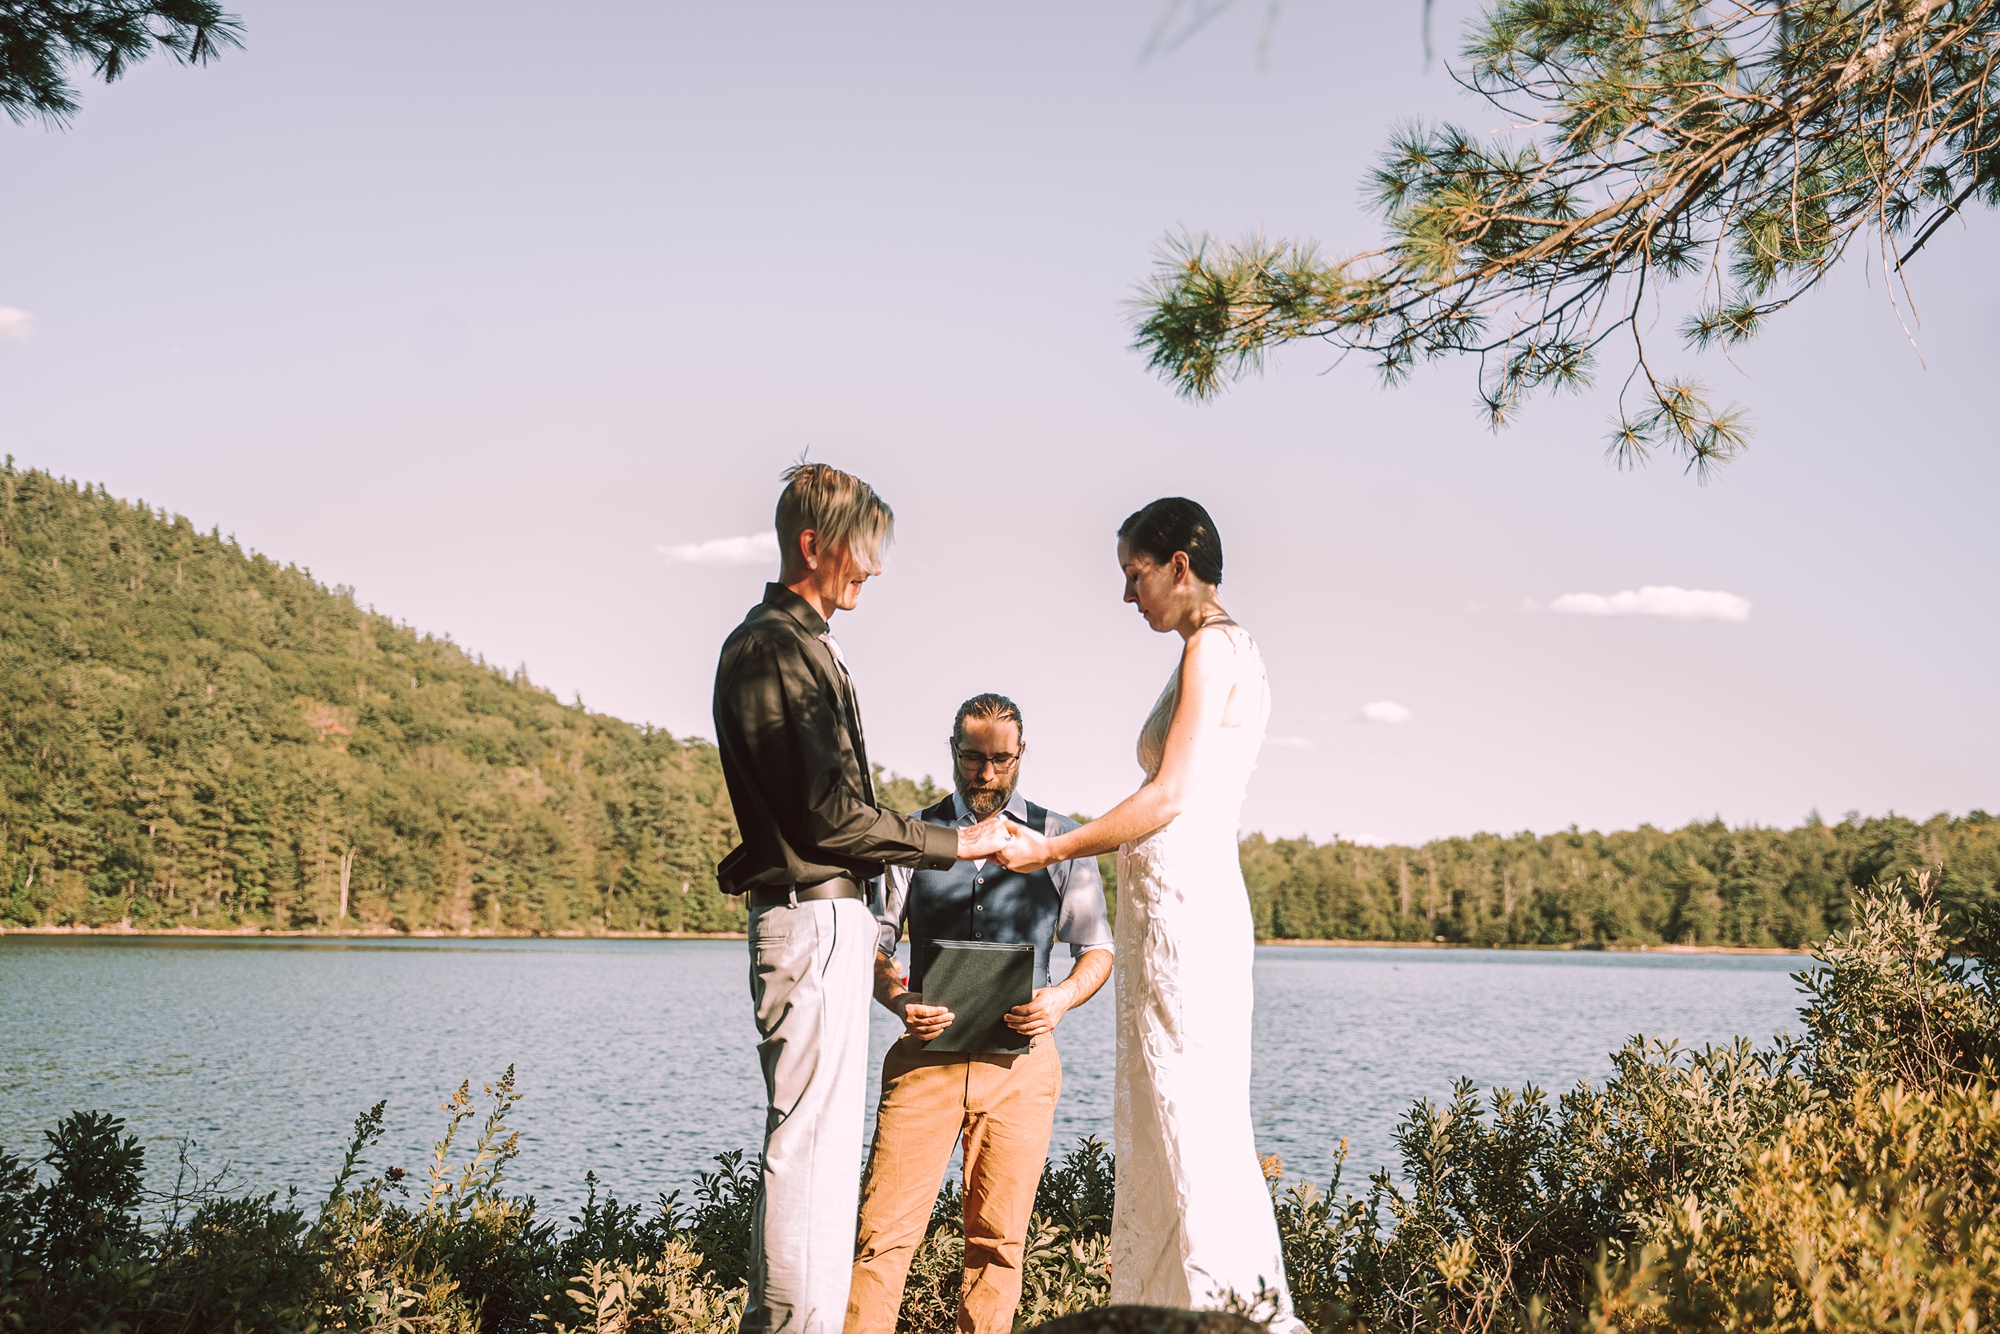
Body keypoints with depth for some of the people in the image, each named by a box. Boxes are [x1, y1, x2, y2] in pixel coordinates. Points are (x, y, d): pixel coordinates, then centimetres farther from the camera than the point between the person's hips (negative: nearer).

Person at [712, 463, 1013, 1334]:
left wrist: (860, 922, 25)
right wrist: (957, 844, -10)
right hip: (814, 914, -11)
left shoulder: (769, 641, 19)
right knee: (809, 1141, -8)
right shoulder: (785, 647, -14)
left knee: (817, 1140, 13)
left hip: (821, 913, 11)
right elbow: (833, 815, -19)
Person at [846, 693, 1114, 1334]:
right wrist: (898, 998, -14)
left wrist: (1061, 998, -10)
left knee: (999, 1239, 3)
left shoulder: (1059, 839, 10)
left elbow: (1097, 949, 11)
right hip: (927, 1052, 0)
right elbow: (874, 940, 7)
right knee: (885, 1229, -9)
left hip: (1020, 1059, 1)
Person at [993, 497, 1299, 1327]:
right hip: (1193, 896, 10)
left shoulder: (1210, 648, -9)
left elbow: (1169, 798, -16)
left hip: (1180, 906, -10)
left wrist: (1051, 850, -10)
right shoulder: (1234, 649, 19)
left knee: (1188, 1118, -6)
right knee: (1166, 1126, 10)